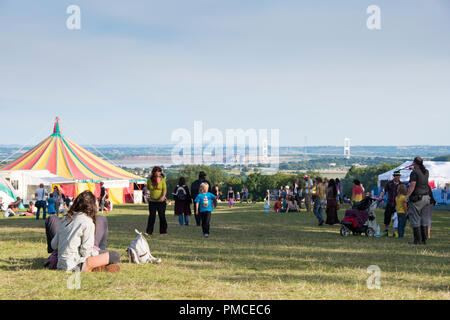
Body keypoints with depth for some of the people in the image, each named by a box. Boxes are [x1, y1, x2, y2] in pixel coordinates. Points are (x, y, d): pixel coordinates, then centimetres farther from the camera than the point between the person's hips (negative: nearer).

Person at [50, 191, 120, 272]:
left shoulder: (66, 218, 10)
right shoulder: (88, 222, -11)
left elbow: (54, 245, 13)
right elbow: (85, 252, -14)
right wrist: (96, 252, 7)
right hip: (75, 266, -8)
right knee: (116, 256, -8)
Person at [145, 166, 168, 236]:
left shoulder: (162, 179, -2)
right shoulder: (150, 180, 1)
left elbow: (164, 189, -11)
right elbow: (147, 188, 18)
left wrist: (163, 196, -26)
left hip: (161, 201, -1)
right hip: (152, 201, 1)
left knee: (162, 216, 3)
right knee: (151, 216, -6)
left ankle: (163, 231, 12)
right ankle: (149, 232, -3)